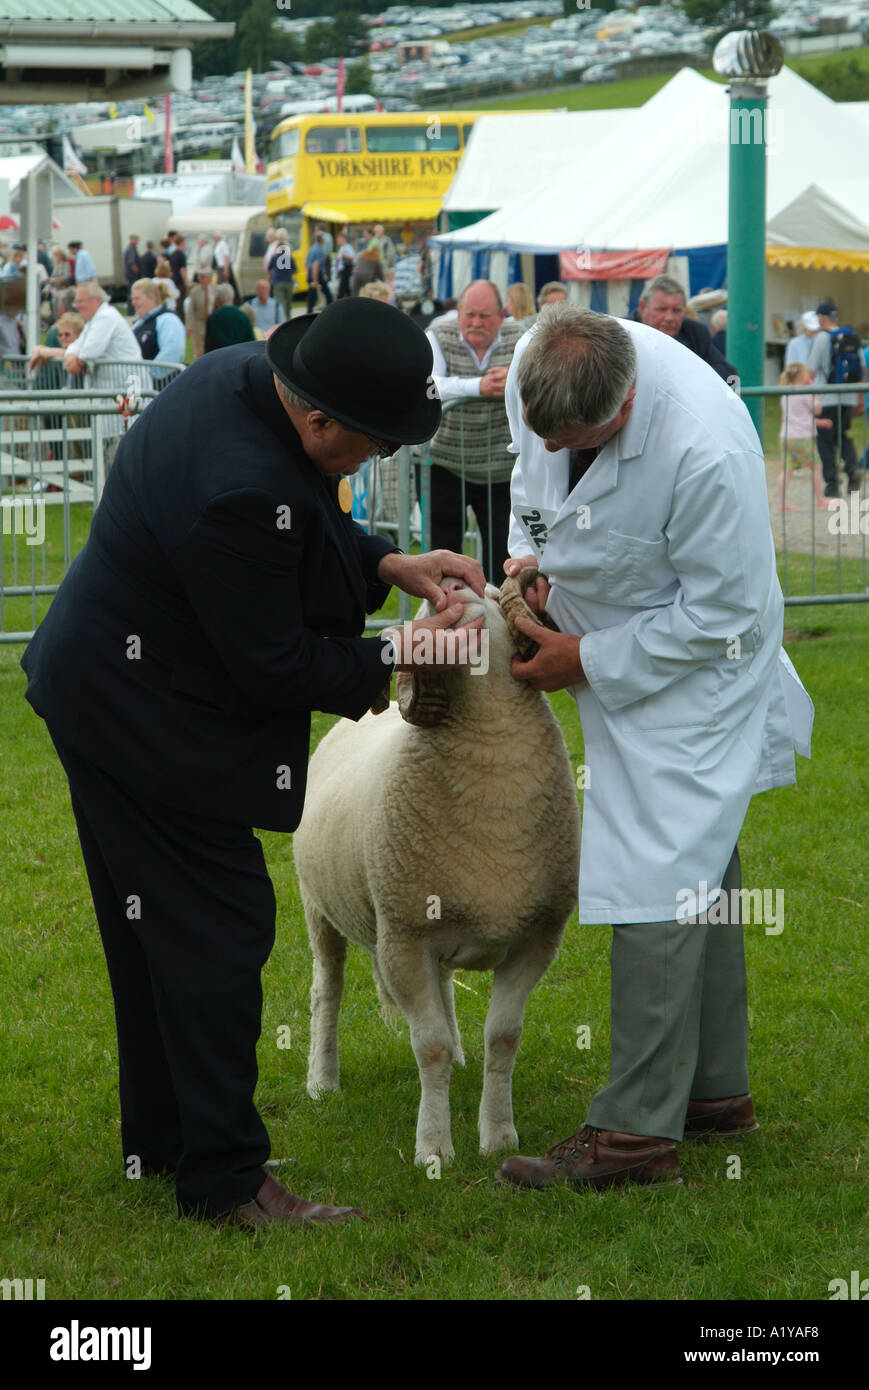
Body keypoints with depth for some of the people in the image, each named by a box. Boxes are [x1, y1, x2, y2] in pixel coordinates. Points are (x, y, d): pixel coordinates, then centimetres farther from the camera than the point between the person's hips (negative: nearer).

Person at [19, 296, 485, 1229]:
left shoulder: (247, 374, -5)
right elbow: (275, 668, -24)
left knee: (156, 924, 20)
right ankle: (224, 1178, 4)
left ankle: (161, 1137, 34)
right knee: (215, 928, -3)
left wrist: (386, 565, 1)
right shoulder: (240, 488, -34)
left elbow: (300, 523, 14)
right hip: (148, 719, -11)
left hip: (100, 686, 11)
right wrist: (399, 658, -13)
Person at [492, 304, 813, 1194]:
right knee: (696, 868, 17)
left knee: (657, 879, -12)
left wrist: (589, 661, -18)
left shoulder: (707, 449, -36)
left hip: (693, 659, -8)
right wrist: (531, 553, -6)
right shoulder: (533, 368, -14)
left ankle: (635, 1131, -8)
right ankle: (716, 1089, 29)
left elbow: (719, 613, -24)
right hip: (609, 649, 8)